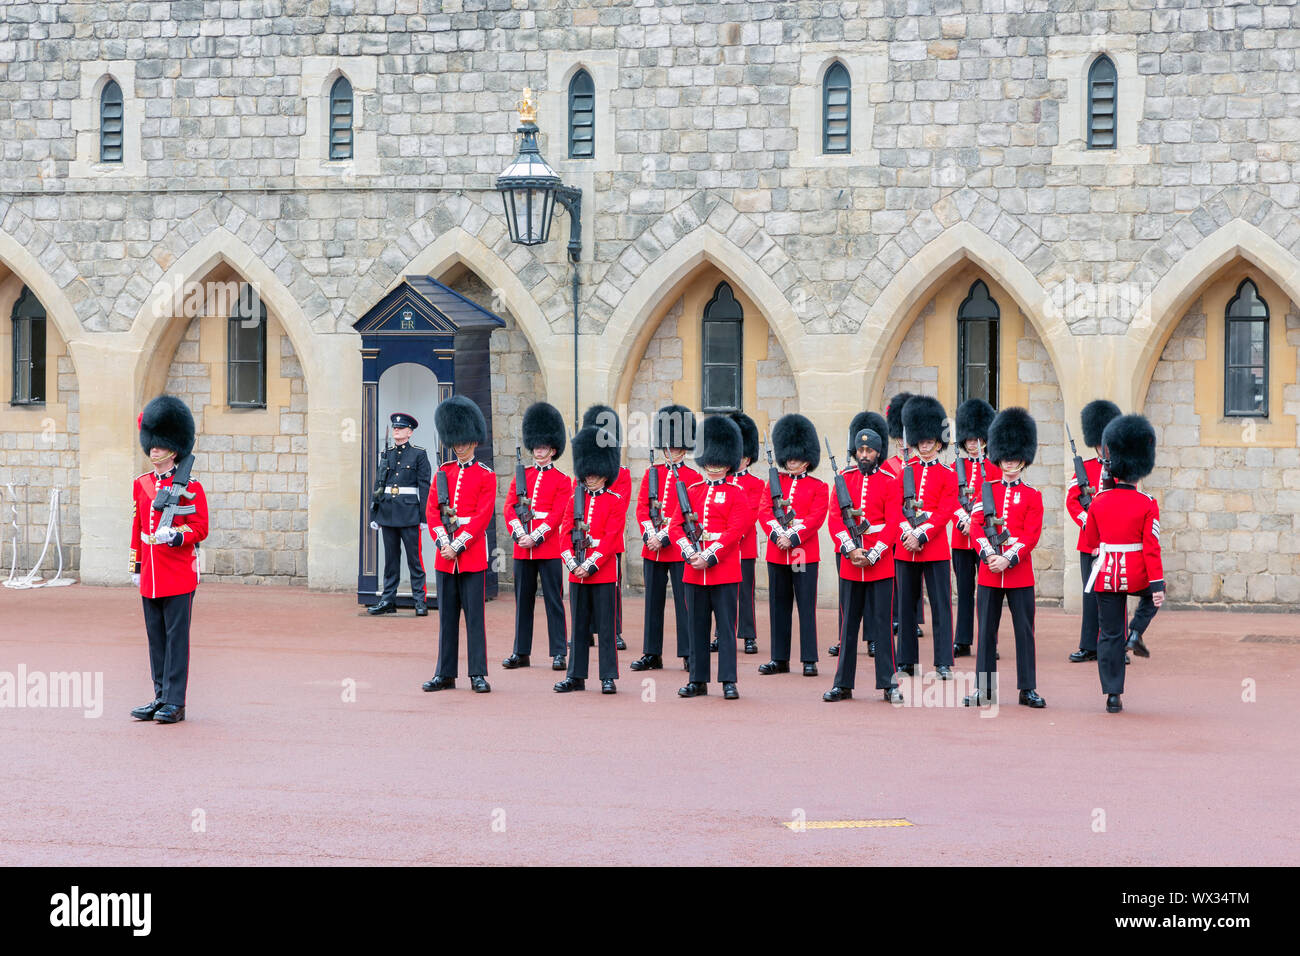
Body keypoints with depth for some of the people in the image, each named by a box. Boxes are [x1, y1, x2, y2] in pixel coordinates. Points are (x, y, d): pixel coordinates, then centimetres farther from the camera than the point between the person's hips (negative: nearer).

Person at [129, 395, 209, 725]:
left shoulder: (190, 487, -5)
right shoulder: (141, 484, 12)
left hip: (179, 574, -6)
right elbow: (137, 529, 17)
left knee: (176, 637, -3)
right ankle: (161, 698, 15)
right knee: (156, 638, 9)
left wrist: (175, 535, -24)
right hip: (150, 578, 6)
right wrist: (136, 566, 14)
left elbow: (200, 529, -7)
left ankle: (175, 703, 0)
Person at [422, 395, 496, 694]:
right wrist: (444, 544, -9)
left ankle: (478, 675, 2)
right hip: (445, 555, 4)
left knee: (474, 615, -2)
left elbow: (482, 516, -9)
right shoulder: (443, 473, 11)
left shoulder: (486, 476, -1)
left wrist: (459, 545, -15)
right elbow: (432, 512, 5)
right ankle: (445, 673, 12)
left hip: (473, 554, -4)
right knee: (447, 614, 7)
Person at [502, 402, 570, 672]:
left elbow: (556, 515, -8)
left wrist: (535, 538, -18)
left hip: (548, 549, -4)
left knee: (553, 600, -1)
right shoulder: (521, 475, 11)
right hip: (522, 549, 4)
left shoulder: (561, 480, 1)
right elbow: (510, 508, 3)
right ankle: (521, 652, 14)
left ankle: (558, 653, 2)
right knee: (523, 600, 8)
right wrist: (519, 535, -12)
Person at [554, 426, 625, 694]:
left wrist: (590, 566, -16)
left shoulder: (615, 502, -2)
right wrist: (572, 563, -10)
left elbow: (611, 538, -10)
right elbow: (565, 532, 4)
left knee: (605, 626, -1)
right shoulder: (575, 499, 10)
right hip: (577, 572, 4)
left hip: (603, 572, -4)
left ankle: (608, 677, 2)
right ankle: (576, 676, 14)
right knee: (579, 625, 9)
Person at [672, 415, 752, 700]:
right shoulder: (692, 491, 12)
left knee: (726, 626, -2)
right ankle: (698, 680, 14)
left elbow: (735, 530, -9)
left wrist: (709, 557, -16)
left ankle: (728, 681, 0)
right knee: (698, 626, 8)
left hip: (724, 571, -4)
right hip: (694, 571, 4)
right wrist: (689, 554, -11)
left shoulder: (736, 493, 0)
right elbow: (676, 526, 6)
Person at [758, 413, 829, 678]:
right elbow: (765, 513, 1)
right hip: (776, 554, 3)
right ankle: (780, 659, 14)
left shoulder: (818, 487, 3)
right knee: (779, 606, 7)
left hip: (805, 553, -3)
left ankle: (809, 660, 0)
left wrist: (793, 538, -18)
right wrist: (778, 536, -15)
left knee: (806, 606, -3)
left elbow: (816, 518, -8)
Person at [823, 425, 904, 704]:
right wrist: (851, 550, -12)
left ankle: (889, 684, 4)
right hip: (849, 563, 2)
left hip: (880, 562, -2)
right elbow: (835, 518, 1)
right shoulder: (844, 480, 7)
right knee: (848, 624, 7)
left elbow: (893, 523, -6)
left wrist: (872, 555, -13)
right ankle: (843, 684, 12)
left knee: (882, 624, -1)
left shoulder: (890, 482, 0)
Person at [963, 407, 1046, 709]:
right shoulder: (986, 490, 8)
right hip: (989, 571, 1)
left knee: (1024, 630, 1)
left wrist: (1008, 559, -16)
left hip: (1019, 572, -1)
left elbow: (1032, 536, -5)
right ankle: (984, 688, 10)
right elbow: (976, 526, -1)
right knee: (987, 630, 5)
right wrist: (989, 555, -16)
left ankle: (1028, 689, 6)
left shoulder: (1032, 496, 4)